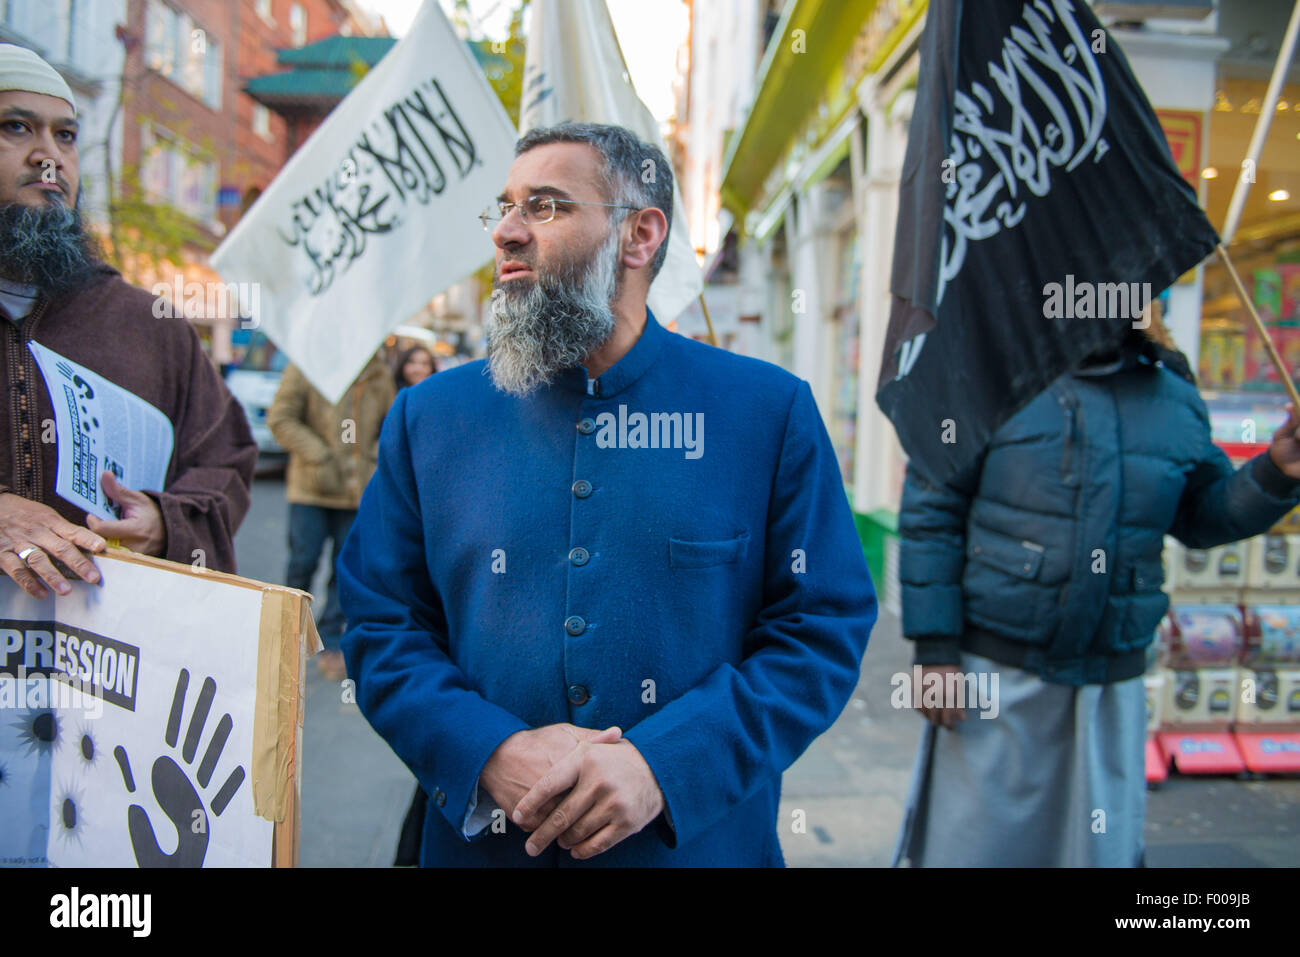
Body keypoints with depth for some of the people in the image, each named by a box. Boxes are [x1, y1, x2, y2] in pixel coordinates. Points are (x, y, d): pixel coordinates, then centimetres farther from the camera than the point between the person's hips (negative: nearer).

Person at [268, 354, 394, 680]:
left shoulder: (380, 375, 8)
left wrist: (377, 457, 1)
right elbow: (280, 418, -5)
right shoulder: (306, 367, -2)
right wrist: (318, 456, -12)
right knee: (303, 561, -1)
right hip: (312, 488, -3)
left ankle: (330, 644, 15)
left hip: (357, 491, 3)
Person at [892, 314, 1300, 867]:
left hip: (1112, 686, 4)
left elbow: (1203, 516, 17)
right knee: (970, 844, 7)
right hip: (995, 672, -4)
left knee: (1102, 850, 15)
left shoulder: (1175, 396, 7)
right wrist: (934, 650, -11)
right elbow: (929, 516, -8)